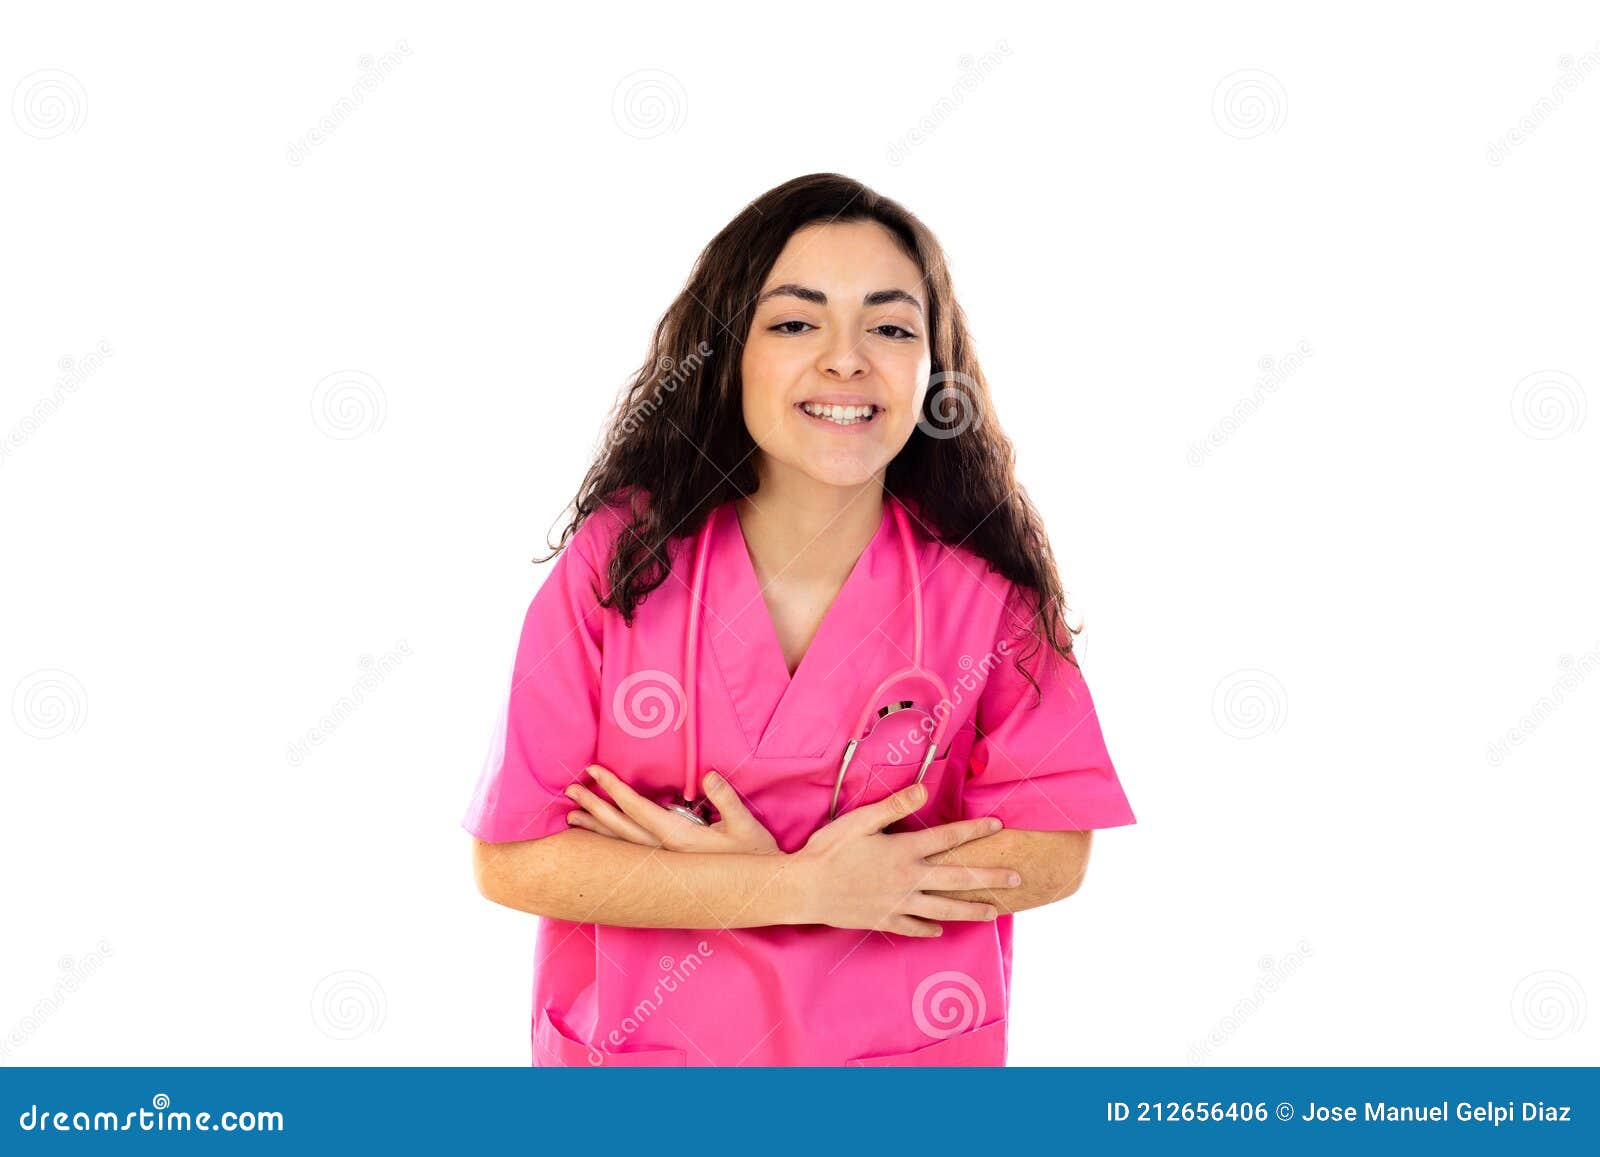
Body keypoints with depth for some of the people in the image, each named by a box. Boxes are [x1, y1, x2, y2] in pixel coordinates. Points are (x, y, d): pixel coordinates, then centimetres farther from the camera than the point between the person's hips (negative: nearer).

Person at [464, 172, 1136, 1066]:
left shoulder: (985, 579, -12)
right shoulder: (619, 558, -15)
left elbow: (1053, 852, -15)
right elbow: (513, 859, -17)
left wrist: (768, 864, -23)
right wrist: (807, 889, -23)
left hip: (901, 1049, 1)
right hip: (641, 1046, 0)